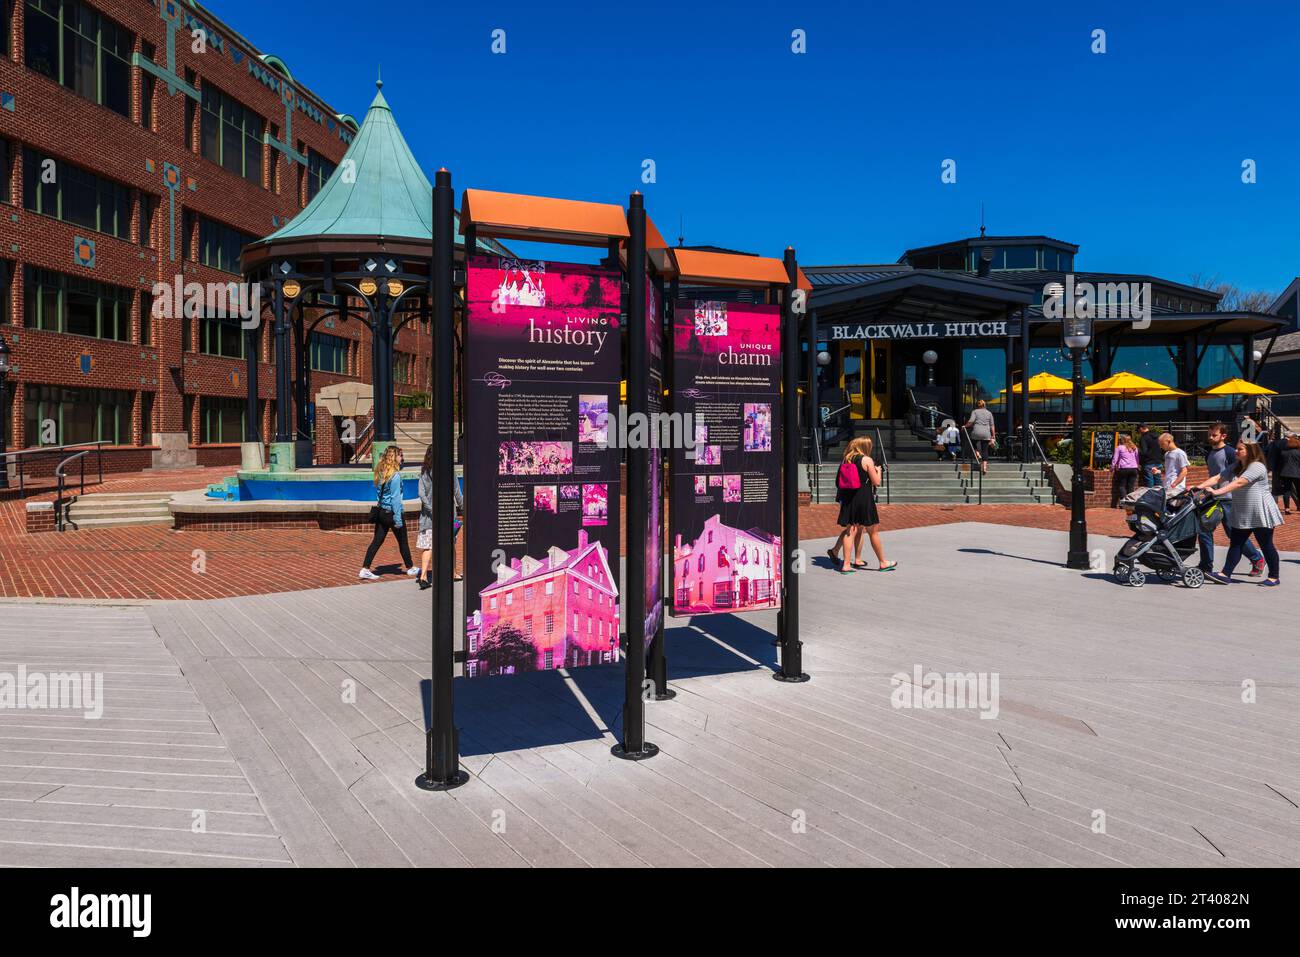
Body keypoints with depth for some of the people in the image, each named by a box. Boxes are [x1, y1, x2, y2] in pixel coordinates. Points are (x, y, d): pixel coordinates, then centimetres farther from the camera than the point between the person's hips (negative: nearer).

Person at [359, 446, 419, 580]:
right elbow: (395, 498, -18)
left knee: (377, 541, 9)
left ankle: (365, 569, 5)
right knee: (403, 541, 9)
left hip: (381, 511, 7)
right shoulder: (395, 475, -18)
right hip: (391, 512, -7)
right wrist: (398, 518, -16)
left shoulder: (381, 472, 4)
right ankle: (410, 568, 24)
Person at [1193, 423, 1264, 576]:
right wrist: (1200, 487, 18)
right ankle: (1206, 567, 10)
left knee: (1234, 533, 0)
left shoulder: (1230, 452, -11)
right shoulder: (1209, 453, 13)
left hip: (1227, 499, -7)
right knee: (1204, 531, 3)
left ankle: (1257, 559, 21)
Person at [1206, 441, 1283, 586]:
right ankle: (1225, 574, 1)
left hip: (1260, 514, -8)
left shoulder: (1257, 466, -15)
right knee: (1235, 543, 3)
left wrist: (1218, 491, -36)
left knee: (1266, 546, 3)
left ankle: (1273, 577, 15)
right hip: (1241, 515, 8)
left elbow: (1239, 483, -28)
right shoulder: (1237, 467, 13)